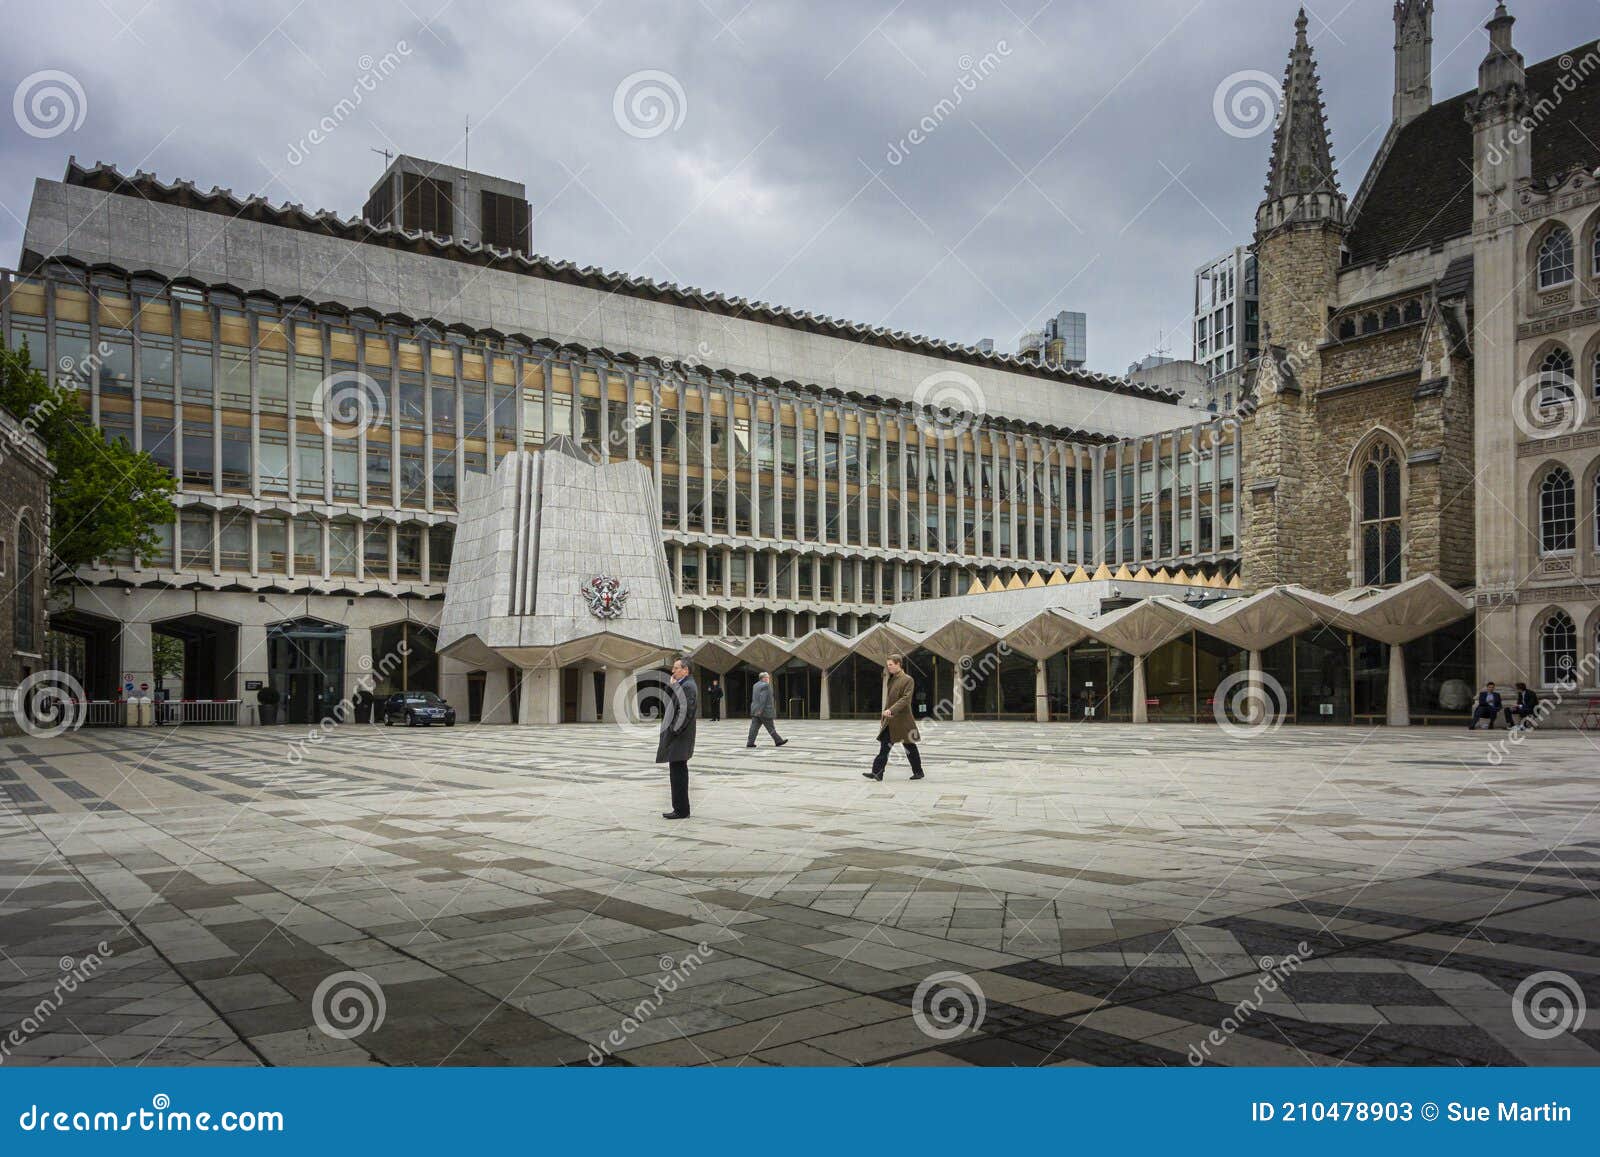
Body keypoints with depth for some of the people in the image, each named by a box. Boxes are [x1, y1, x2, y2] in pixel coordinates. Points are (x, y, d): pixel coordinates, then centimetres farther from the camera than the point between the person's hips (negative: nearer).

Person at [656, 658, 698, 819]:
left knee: (677, 773, -6)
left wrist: (674, 731, -20)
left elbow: (685, 712, -22)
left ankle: (681, 810, -2)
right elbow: (667, 700, 14)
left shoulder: (688, 686, -15)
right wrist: (671, 685, 3)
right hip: (675, 736, 10)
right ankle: (681, 809, 21)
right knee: (679, 772, 14)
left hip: (678, 737, -10)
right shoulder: (680, 685, 17)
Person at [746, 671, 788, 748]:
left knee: (754, 727, 4)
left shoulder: (756, 685, 14)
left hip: (756, 710, 9)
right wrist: (760, 709, -23)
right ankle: (778, 741, 8)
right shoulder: (765, 685, -14)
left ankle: (750, 742, -2)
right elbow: (763, 698, -22)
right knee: (770, 727, 0)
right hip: (764, 710, -9)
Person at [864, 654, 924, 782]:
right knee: (884, 745, -1)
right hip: (890, 720, 7)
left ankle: (918, 772, 18)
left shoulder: (908, 680, -11)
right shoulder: (891, 680, 14)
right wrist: (886, 712, 15)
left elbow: (905, 699, -20)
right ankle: (877, 773, -5)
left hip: (902, 720, -7)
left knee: (909, 747, 4)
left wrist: (891, 710, -28)